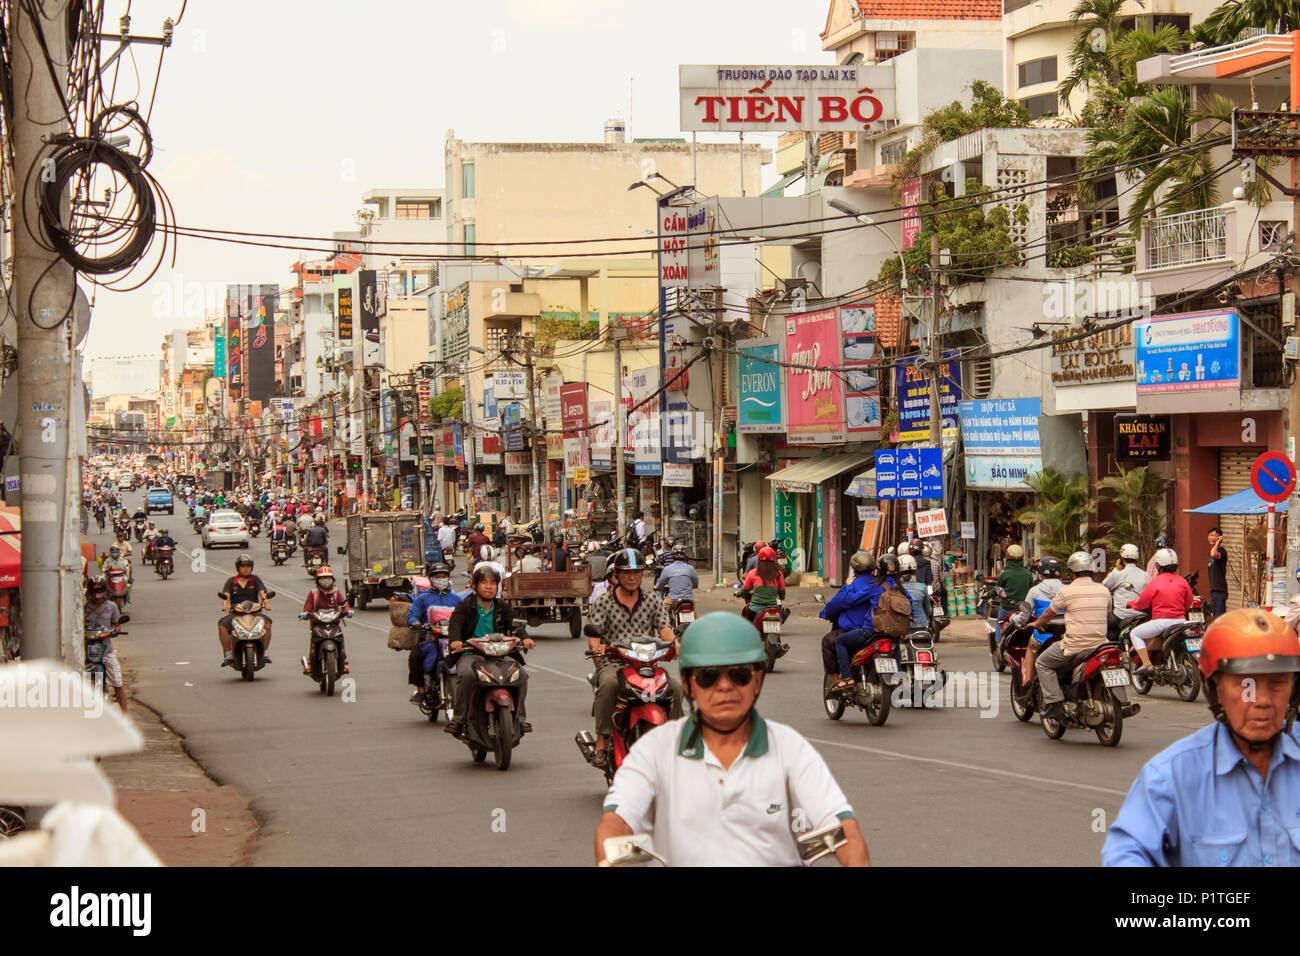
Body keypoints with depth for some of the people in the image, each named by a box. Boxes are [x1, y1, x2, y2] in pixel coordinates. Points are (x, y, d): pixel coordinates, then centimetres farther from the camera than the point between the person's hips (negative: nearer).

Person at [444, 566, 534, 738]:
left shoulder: (502, 607, 13)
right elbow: (455, 623, -11)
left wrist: (525, 638, -22)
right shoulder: (466, 606, 4)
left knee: (521, 673, -21)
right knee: (466, 674, -36)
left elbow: (514, 624, 1)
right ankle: (459, 717, -22)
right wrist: (455, 640, -34)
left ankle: (519, 717, -7)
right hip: (470, 653, -3)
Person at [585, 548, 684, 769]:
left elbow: (664, 627, 3)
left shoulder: (652, 603, 15)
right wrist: (596, 645, -26)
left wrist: (673, 642, -21)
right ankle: (602, 742, -33)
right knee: (608, 685, -37)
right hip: (613, 664, -2)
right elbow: (594, 629, -1)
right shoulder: (603, 602, 9)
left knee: (675, 688, -25)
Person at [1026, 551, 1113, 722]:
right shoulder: (1104, 591, 7)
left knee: (1042, 663, 12)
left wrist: (1037, 623, 27)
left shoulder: (1067, 591, -6)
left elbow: (1049, 613, 6)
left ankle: (1054, 704, -2)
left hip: (1074, 645, -5)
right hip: (1099, 643, 5)